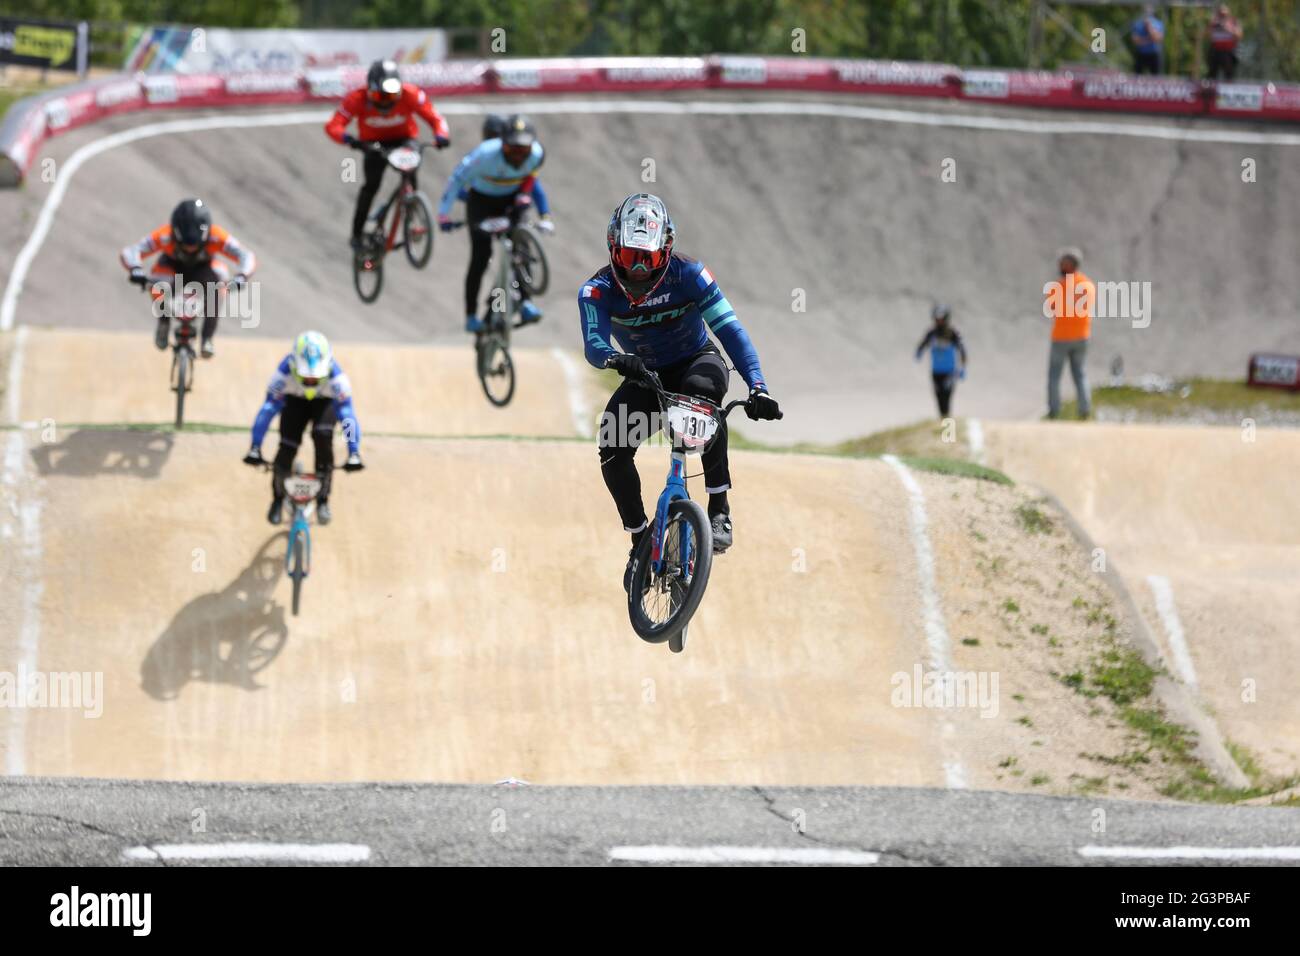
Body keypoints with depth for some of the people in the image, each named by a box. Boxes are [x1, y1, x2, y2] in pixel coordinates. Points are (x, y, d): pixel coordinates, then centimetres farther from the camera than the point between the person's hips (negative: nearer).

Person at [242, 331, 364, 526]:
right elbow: (268, 408, -40)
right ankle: (278, 499, 11)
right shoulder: (285, 372, -38)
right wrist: (255, 449, -45)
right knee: (287, 447, -16)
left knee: (323, 435, -28)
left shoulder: (336, 377, -40)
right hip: (295, 401, 1)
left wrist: (354, 454, -49)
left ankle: (323, 500, -13)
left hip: (325, 401, -1)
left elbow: (347, 413, -42)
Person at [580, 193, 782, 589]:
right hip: (645, 376, 2)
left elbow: (730, 329, -28)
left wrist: (757, 388, -41)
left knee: (703, 390, -39)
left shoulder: (686, 274, -23)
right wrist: (614, 359, -58)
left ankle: (719, 509, -28)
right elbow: (593, 344, -32)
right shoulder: (598, 290, -18)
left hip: (696, 361, -2)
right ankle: (641, 540, 0)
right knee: (612, 450, -22)